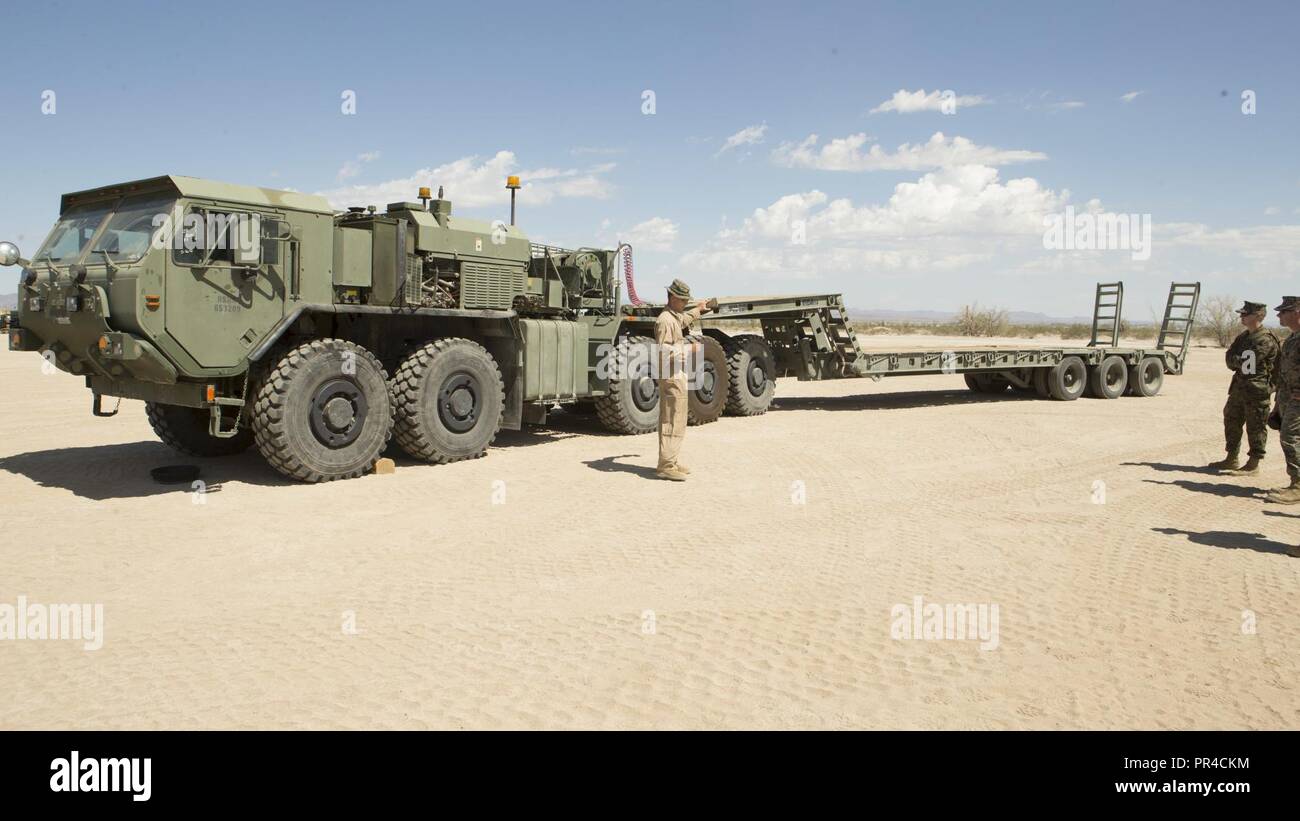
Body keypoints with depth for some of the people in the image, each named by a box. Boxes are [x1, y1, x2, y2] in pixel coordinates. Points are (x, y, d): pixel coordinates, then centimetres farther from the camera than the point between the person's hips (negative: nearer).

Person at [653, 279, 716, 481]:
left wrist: (699, 309, 56)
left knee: (670, 421, 14)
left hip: (678, 375, 11)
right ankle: (666, 466, -12)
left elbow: (685, 319, 43)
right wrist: (686, 350, -17)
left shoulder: (676, 318, 17)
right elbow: (663, 351, -24)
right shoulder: (665, 320, -16)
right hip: (672, 376, -11)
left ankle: (670, 462, 20)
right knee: (673, 422, -12)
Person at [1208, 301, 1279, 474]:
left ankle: (1253, 464, 6)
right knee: (1231, 421, 15)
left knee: (1255, 427, -2)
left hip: (1257, 390, -9)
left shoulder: (1267, 340, -14)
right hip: (1239, 387, 9)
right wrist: (1241, 363, -9)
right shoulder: (1243, 336, 13)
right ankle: (1232, 460, 26)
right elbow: (1229, 358, 9)